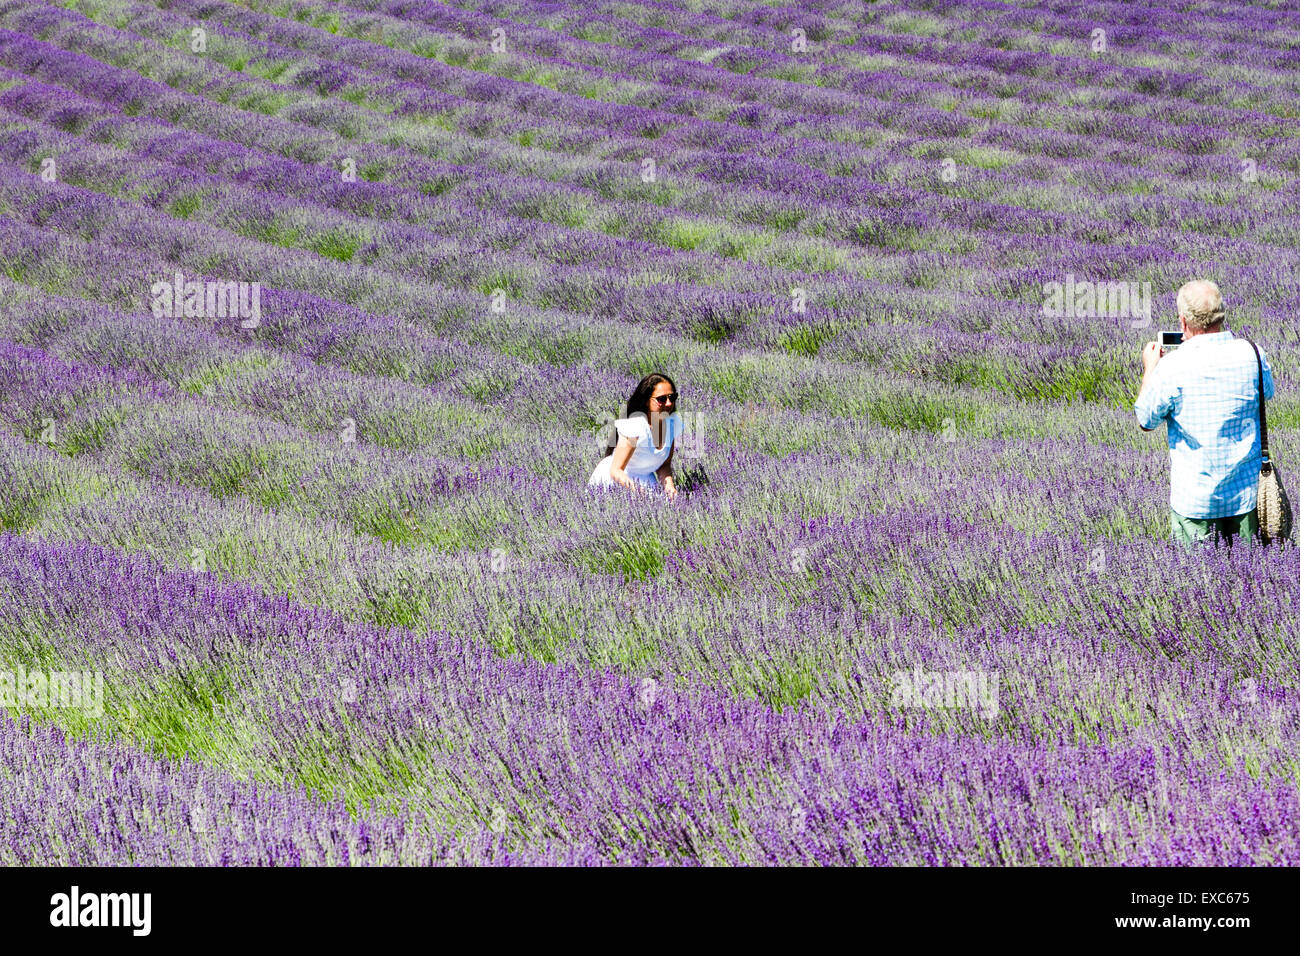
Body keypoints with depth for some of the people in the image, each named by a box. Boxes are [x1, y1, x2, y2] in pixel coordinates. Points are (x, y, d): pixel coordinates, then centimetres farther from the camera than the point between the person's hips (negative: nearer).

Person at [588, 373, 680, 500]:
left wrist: (669, 484, -20)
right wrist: (630, 485, -49)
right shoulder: (635, 425, -29)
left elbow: (665, 465, 1)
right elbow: (615, 470, -30)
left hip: (644, 479, 4)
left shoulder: (675, 422, -8)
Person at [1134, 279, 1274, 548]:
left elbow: (1146, 422, 0)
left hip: (1194, 500, -3)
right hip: (1246, 493, 3)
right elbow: (1268, 392, 17)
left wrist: (1149, 369, 14)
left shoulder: (1171, 367, -16)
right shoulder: (1251, 355, -7)